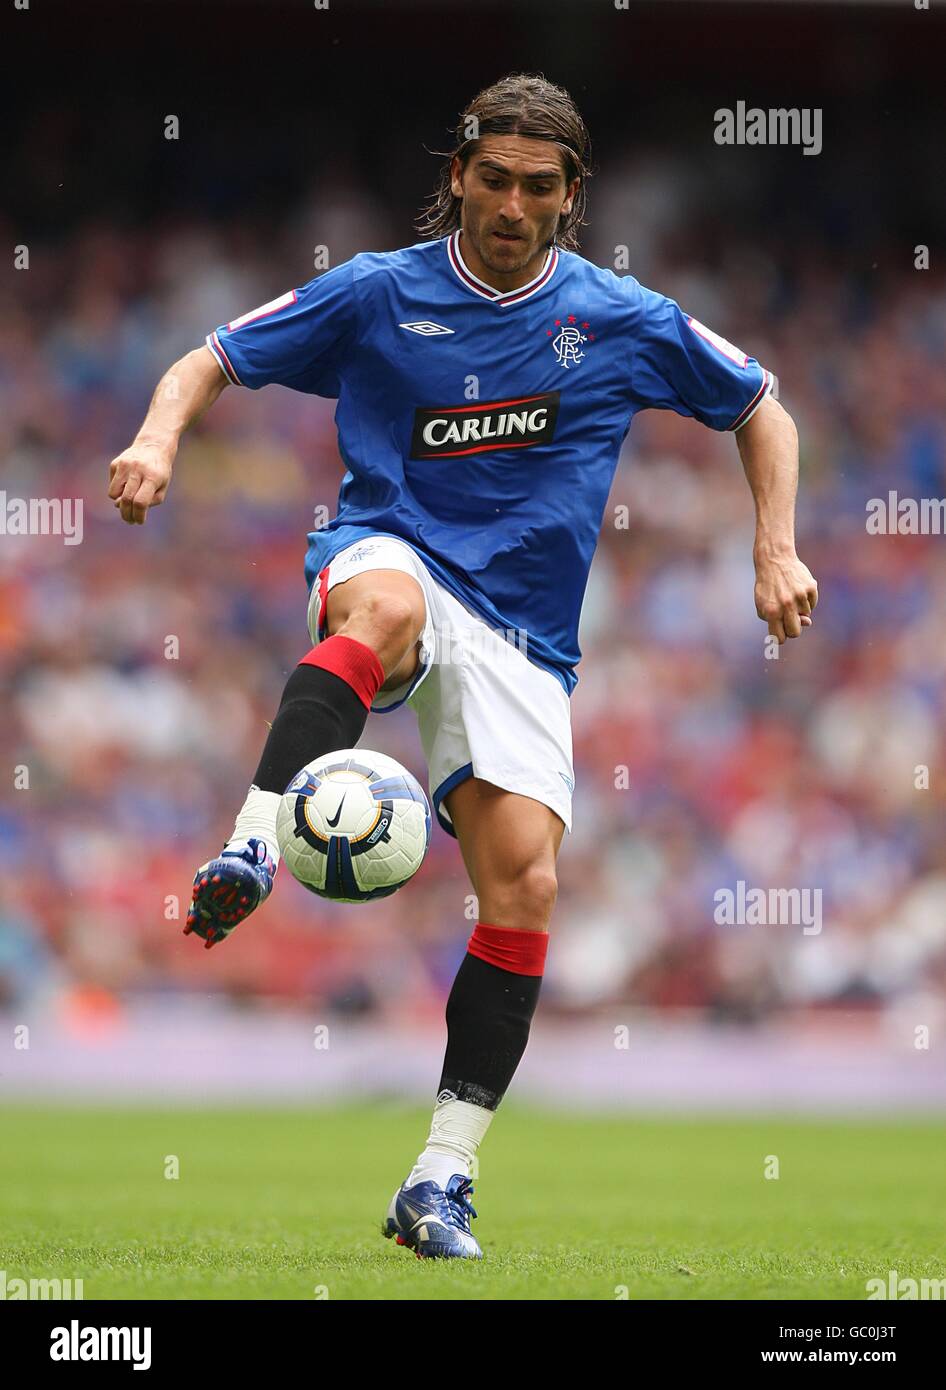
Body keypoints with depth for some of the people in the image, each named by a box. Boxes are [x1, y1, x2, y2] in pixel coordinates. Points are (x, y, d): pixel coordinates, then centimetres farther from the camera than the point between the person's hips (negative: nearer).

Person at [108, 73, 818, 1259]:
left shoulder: (623, 322, 6)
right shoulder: (379, 293, 2)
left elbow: (760, 410, 19)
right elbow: (212, 362, 7)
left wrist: (776, 551, 7)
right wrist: (160, 437, -14)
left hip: (519, 636, 2)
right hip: (388, 562, -2)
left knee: (524, 881, -14)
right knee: (389, 605, -41)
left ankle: (441, 1180, -8)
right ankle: (251, 853, -57)